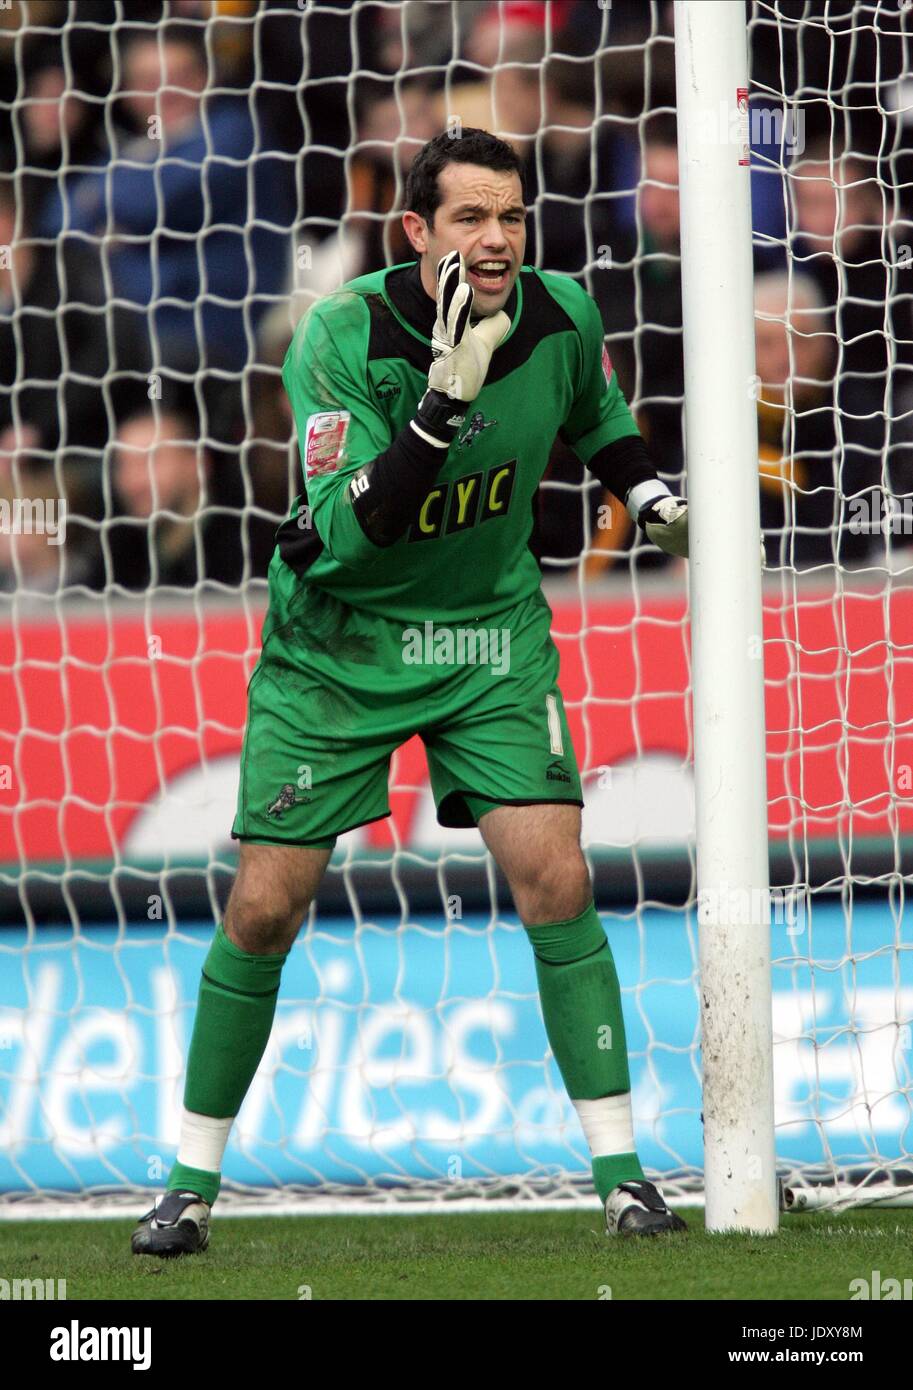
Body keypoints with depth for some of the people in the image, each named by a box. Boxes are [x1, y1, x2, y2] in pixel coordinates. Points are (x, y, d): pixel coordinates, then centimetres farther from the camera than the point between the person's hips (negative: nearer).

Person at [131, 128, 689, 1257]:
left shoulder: (562, 319, -9)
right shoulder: (342, 337, -22)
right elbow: (346, 532, -30)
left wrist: (648, 494, 1)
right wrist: (444, 402, -39)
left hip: (491, 635, 2)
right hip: (337, 642, -2)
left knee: (555, 878, -13)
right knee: (265, 906, -3)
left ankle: (619, 1167, -4)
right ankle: (193, 1177, 12)